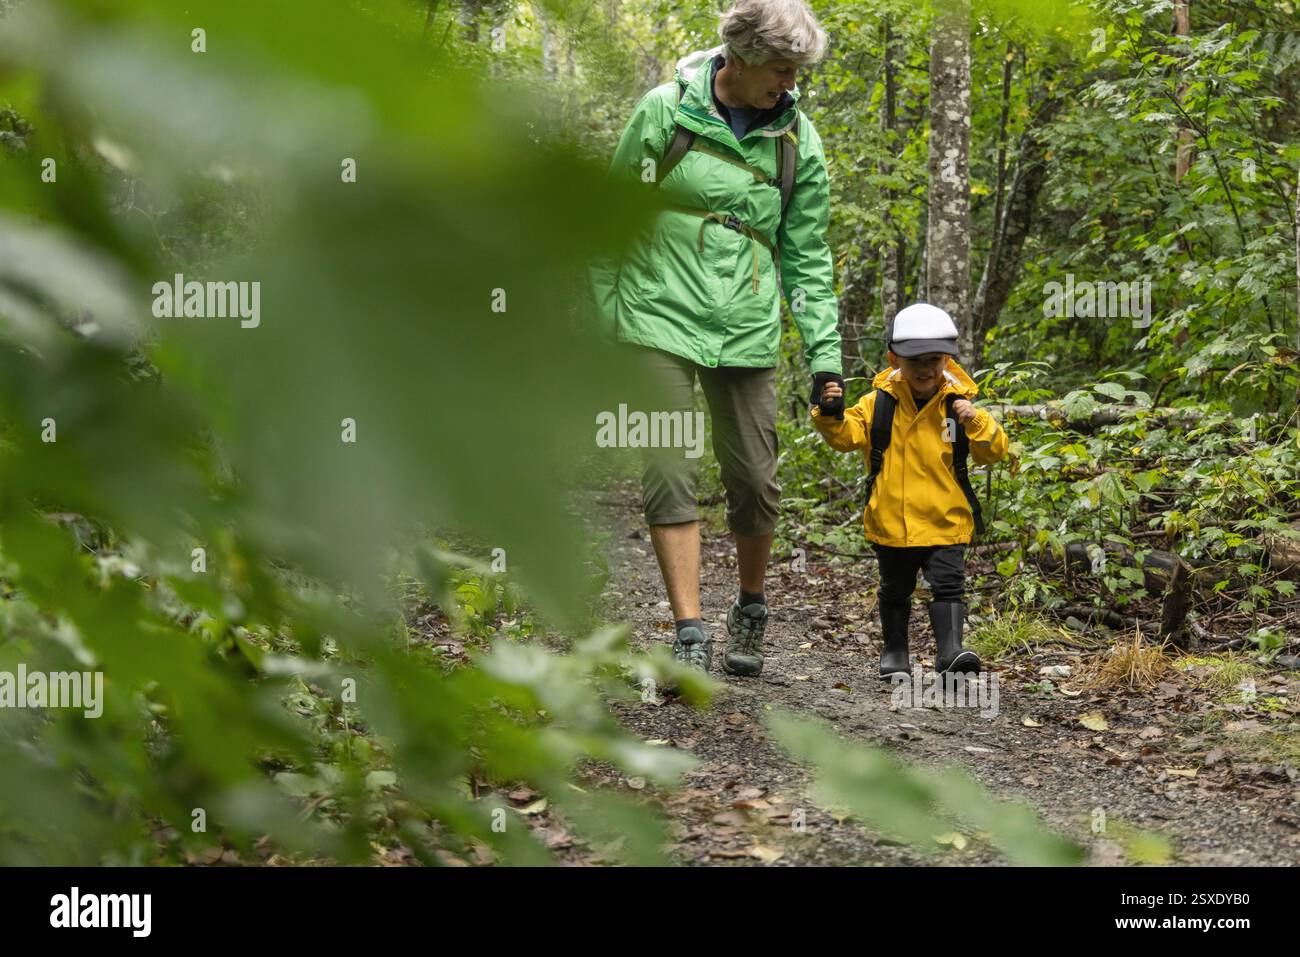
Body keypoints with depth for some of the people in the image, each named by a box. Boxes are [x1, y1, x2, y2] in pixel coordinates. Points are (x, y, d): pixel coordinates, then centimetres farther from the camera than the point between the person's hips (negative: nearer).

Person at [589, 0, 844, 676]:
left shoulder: (796, 139, 4)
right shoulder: (665, 110, -3)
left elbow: (808, 257, 8)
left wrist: (824, 355, 1)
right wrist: (604, 319, 4)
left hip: (745, 332, 2)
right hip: (660, 318, -2)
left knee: (755, 481, 3)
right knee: (668, 475, -10)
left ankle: (750, 612, 28)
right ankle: (690, 637, -8)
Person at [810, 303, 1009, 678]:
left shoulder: (957, 404, -4)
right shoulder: (879, 403, -2)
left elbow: (993, 451, -5)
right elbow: (845, 436, -3)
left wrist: (977, 422, -23)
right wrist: (830, 415, -22)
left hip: (945, 522, -1)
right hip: (892, 522, 2)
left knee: (948, 585, -10)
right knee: (895, 591, 17)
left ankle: (950, 650, -12)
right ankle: (894, 651, 31)